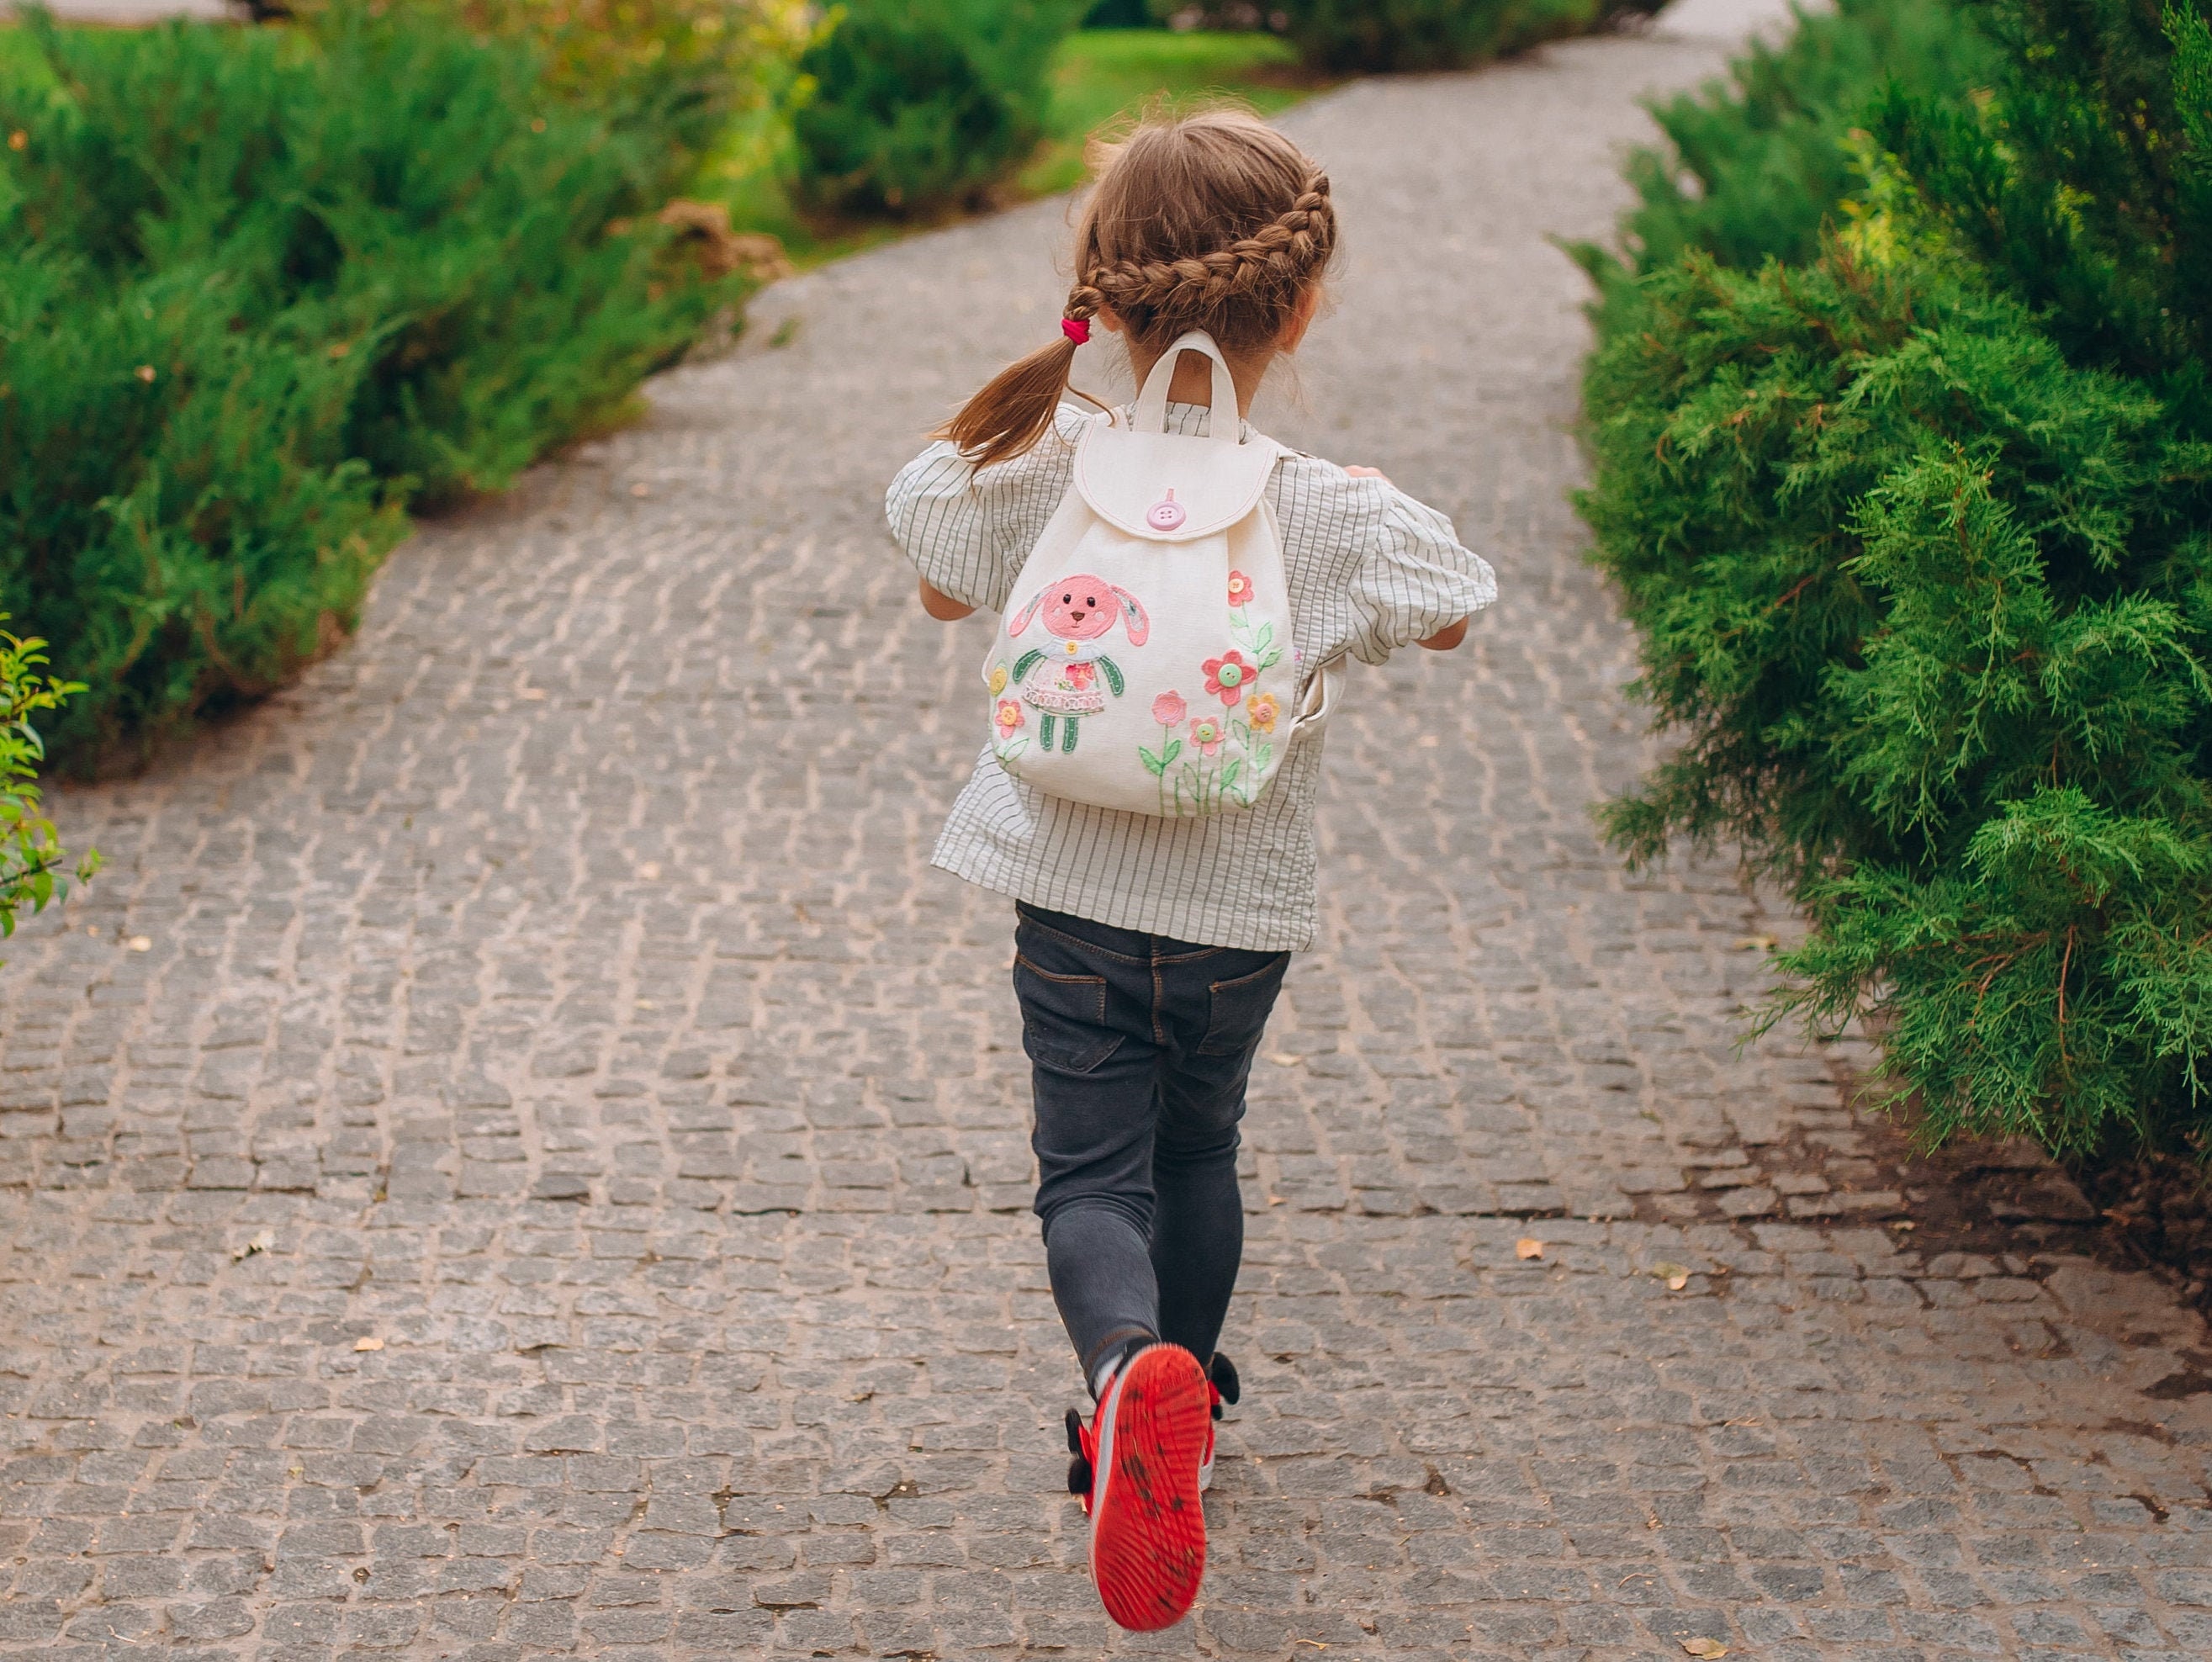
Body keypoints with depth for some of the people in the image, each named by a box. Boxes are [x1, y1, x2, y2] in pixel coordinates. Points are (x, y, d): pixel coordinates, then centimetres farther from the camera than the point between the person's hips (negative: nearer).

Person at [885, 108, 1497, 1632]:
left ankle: (1131, 1368, -28)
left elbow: (945, 594, 5)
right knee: (1198, 1144, 23)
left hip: (1071, 888, 0)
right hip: (1241, 903, 1)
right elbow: (1452, 616, 2)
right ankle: (1184, 1397, 39)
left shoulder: (1038, 469, -13)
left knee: (1095, 1170, 2)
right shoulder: (1338, 515, -16)